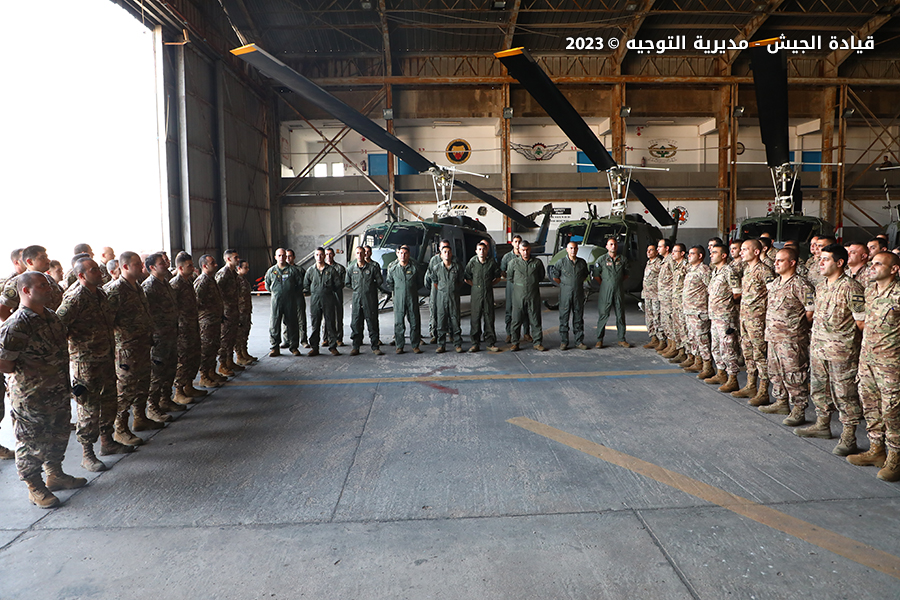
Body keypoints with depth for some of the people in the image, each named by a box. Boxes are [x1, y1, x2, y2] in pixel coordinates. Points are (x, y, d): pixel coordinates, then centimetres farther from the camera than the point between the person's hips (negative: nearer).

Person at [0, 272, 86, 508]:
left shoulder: (51, 316, 7)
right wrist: (23, 373, -10)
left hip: (59, 393, 8)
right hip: (31, 398, -8)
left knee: (58, 437, 20)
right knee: (32, 442, 7)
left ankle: (55, 475, 38)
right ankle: (35, 488, 22)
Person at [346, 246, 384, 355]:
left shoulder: (373, 267, -1)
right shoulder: (351, 269, 6)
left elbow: (379, 282, 6)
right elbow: (347, 283, 17)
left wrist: (370, 288, 5)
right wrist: (357, 289, 10)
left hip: (370, 300, -2)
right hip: (356, 300, 2)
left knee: (373, 324, 1)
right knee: (355, 324, 4)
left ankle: (375, 347, 7)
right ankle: (355, 347, 13)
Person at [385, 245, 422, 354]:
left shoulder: (414, 267, 1)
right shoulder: (393, 268, 2)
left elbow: (419, 282, 14)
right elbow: (388, 282, 16)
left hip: (412, 299, 0)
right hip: (399, 299, 0)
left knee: (414, 322, 2)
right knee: (399, 323, 1)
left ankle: (415, 345, 12)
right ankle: (399, 346, 10)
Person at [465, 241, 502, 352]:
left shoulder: (492, 262, 0)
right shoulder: (472, 263, 0)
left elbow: (497, 276, 13)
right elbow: (466, 278, 11)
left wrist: (491, 284, 6)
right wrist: (474, 285, 6)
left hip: (488, 293, 0)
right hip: (476, 293, 0)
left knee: (489, 317, 2)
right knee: (475, 317, 1)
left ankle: (490, 343, 10)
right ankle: (475, 343, 8)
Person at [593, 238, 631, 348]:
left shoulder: (622, 259, 9)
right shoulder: (602, 259, 1)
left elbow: (626, 274, 18)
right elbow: (596, 275, 4)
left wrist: (618, 282, 10)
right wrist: (604, 285, 5)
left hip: (619, 291, 3)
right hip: (605, 291, -3)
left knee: (620, 315, 6)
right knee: (603, 315, -2)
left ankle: (621, 339, 15)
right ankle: (599, 339, 5)